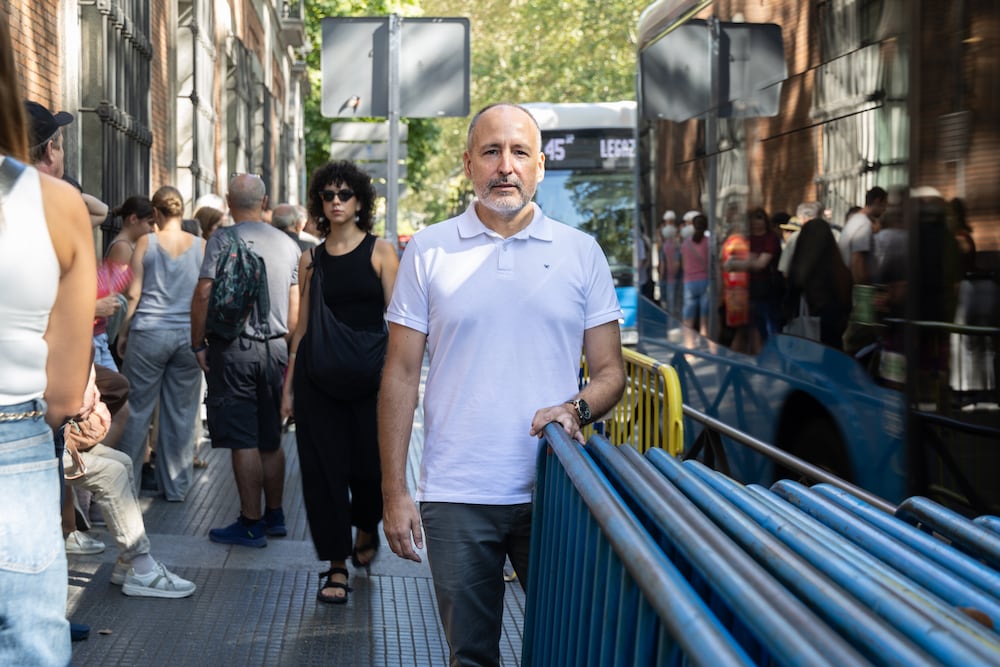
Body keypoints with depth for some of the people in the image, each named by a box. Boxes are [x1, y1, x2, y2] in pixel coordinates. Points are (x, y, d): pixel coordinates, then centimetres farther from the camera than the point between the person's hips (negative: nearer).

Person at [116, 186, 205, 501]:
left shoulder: (146, 242, -1)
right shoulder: (201, 245, 4)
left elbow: (134, 294, -2)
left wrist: (123, 333, 7)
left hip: (150, 333, -2)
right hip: (190, 335, 2)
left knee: (138, 409, 6)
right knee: (181, 412, 7)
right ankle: (176, 485, 13)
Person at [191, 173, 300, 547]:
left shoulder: (222, 240, -8)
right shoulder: (288, 245, 8)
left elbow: (204, 295, -14)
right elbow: (295, 306, 11)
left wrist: (198, 344, -4)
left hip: (234, 348, -5)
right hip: (275, 348, 6)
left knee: (243, 442, -2)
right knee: (271, 439, 15)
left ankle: (251, 524, 2)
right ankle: (274, 516, 23)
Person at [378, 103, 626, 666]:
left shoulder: (581, 253, 6)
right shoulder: (429, 252, 4)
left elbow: (611, 371, 8)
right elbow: (401, 375, 4)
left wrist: (576, 408, -15)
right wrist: (394, 492, -1)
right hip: (456, 497, 0)